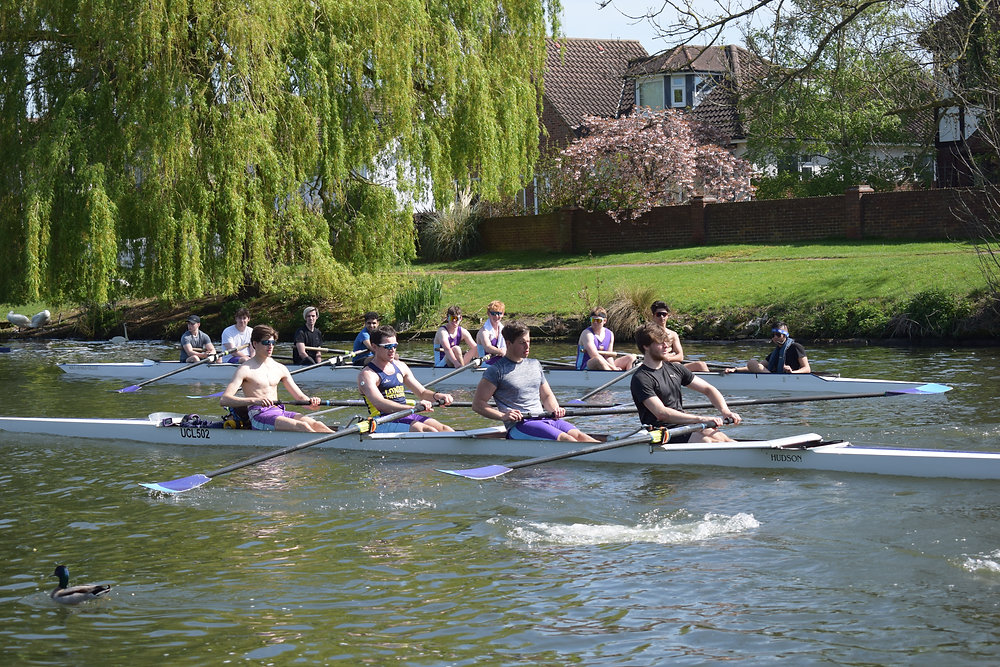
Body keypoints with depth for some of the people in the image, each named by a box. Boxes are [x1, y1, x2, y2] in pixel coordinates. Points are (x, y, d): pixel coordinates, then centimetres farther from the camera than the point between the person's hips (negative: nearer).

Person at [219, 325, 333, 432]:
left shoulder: (280, 369, 17)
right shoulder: (245, 370, -1)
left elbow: (300, 397, 20)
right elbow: (223, 400, -12)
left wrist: (311, 401, -6)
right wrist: (254, 400, -27)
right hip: (259, 416, -6)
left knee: (314, 424, -22)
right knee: (302, 426, -30)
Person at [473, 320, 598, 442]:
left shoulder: (535, 364, 23)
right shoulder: (497, 370, 1)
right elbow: (478, 403, -2)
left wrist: (555, 410, 7)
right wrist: (502, 416, -16)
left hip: (545, 419, 7)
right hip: (519, 424, -7)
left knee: (579, 436, -21)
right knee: (564, 438, -30)